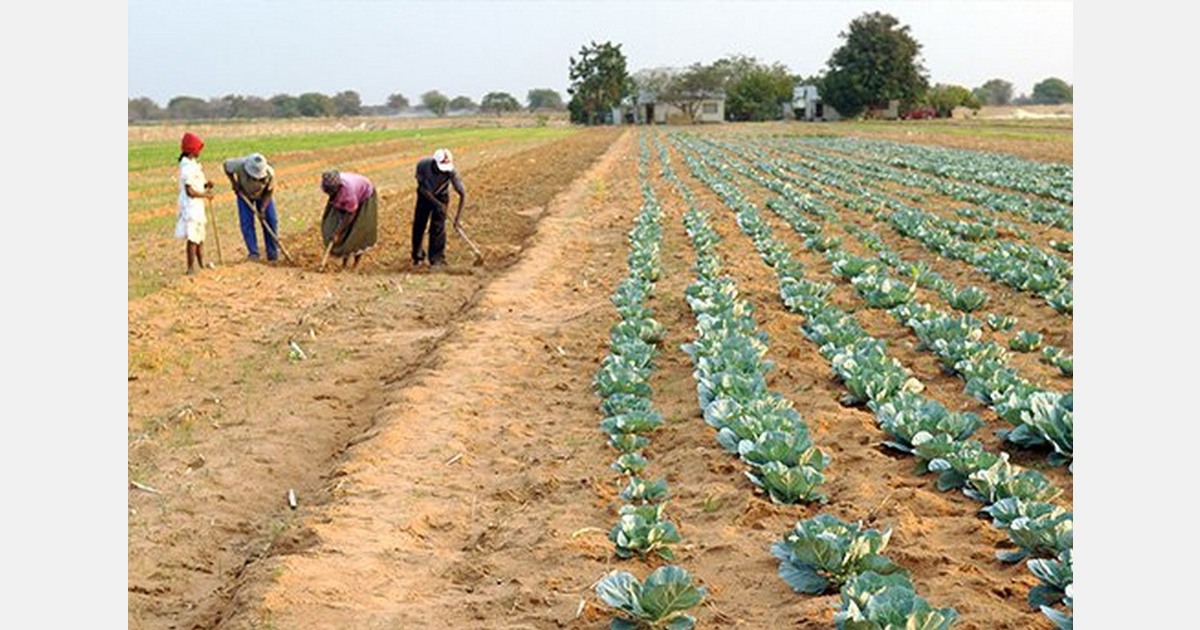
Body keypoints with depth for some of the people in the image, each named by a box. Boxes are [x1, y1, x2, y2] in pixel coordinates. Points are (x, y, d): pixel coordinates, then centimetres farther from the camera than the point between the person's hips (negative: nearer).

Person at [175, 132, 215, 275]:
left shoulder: (193, 163, 10)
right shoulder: (187, 167, -20)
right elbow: (190, 191, -22)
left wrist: (205, 184, 2)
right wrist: (206, 194, -11)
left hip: (197, 206, 10)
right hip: (191, 206, -10)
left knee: (200, 236, 18)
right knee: (193, 238, -5)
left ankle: (202, 265, 29)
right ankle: (191, 268, -1)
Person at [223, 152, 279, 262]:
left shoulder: (270, 173, -37)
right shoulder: (240, 165, -38)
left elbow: (270, 191, -19)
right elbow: (227, 164, -15)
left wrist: (262, 209, -22)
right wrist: (234, 183, -21)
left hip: (263, 195, 0)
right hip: (244, 194, 0)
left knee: (271, 220, -5)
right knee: (247, 222, -9)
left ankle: (272, 252, 5)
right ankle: (253, 253, -2)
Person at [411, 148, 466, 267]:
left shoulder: (451, 172, -33)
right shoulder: (422, 164, -31)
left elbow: (462, 194, -27)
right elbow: (422, 188, -20)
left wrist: (457, 217, -31)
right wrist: (436, 203, -27)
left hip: (441, 197, -1)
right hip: (424, 196, 1)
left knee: (438, 228, -12)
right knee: (418, 225, 4)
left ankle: (437, 259, -2)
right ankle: (417, 256, 24)